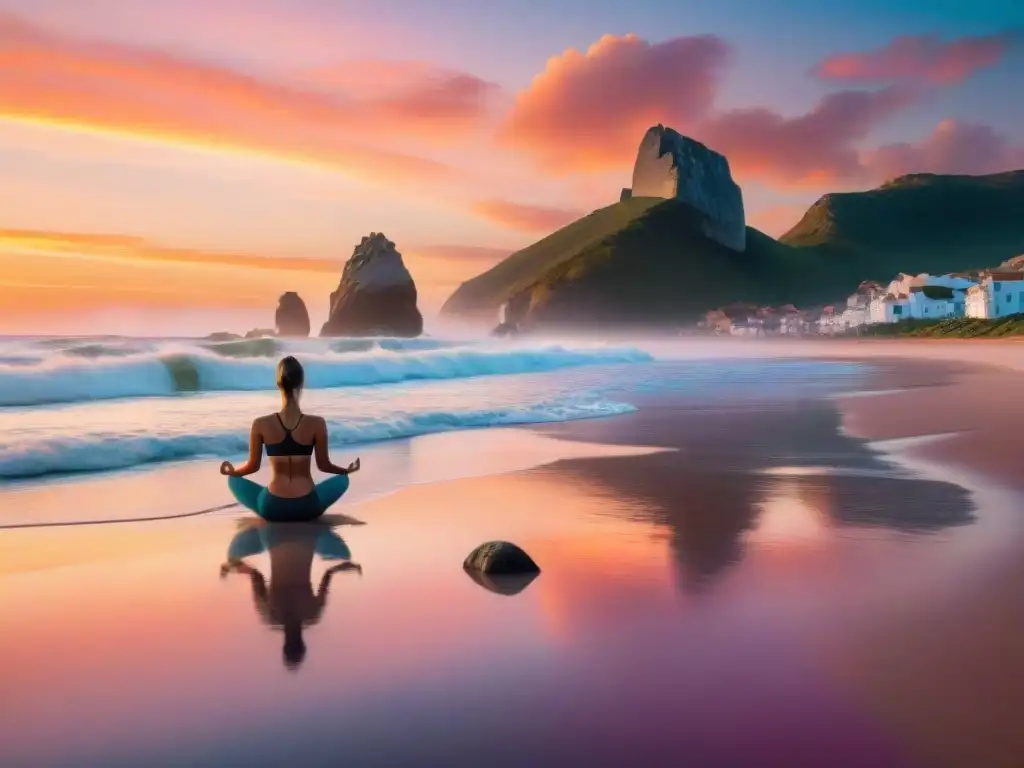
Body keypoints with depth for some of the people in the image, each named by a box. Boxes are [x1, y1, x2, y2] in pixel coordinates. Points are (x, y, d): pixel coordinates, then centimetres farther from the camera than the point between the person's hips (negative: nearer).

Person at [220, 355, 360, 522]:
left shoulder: (261, 424, -9)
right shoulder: (317, 424, -11)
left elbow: (253, 466, 3)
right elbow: (324, 465, 1)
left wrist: (232, 471, 26)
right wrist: (347, 470, 23)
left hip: (272, 509, 0)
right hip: (307, 508, 0)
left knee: (234, 480, 27)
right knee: (342, 479, 29)